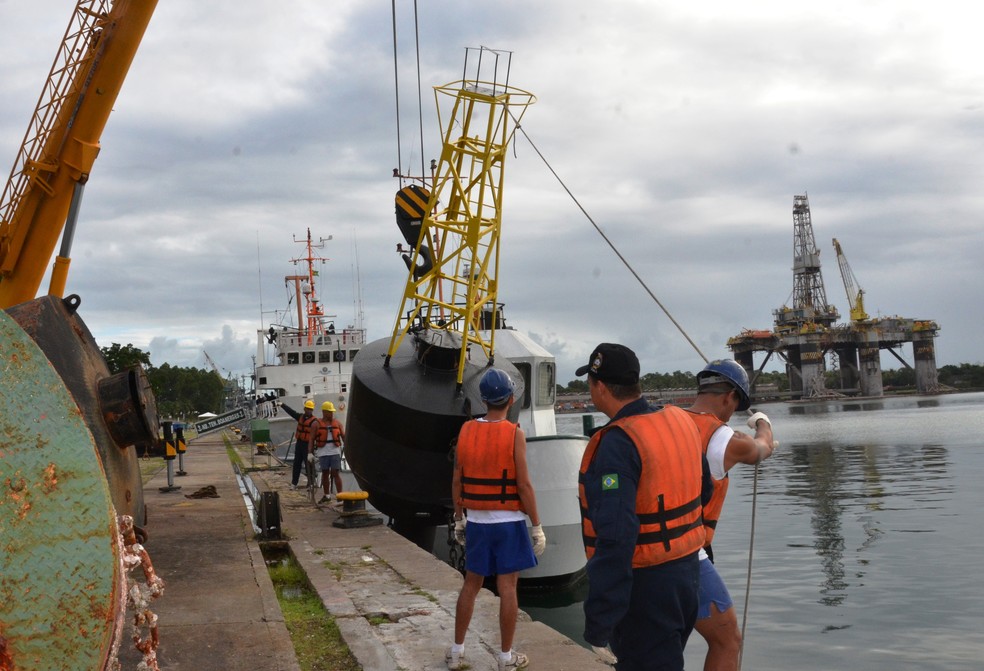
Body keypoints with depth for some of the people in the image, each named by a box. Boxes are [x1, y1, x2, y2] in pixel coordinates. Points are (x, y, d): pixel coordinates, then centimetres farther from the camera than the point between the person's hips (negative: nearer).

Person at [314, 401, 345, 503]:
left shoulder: (337, 423, 8)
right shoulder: (317, 424, 3)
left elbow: (344, 436, 7)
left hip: (335, 452, 0)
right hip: (323, 452, 0)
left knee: (336, 473, -5)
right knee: (325, 473, 7)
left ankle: (340, 495, -6)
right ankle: (327, 495, 17)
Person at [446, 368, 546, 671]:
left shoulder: (466, 430, 1)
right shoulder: (514, 433, -12)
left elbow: (457, 481, 4)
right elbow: (524, 485, -14)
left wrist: (458, 520, 14)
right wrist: (537, 526, -7)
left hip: (476, 521, 4)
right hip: (508, 521, -4)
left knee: (470, 585, 14)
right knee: (507, 588, 3)